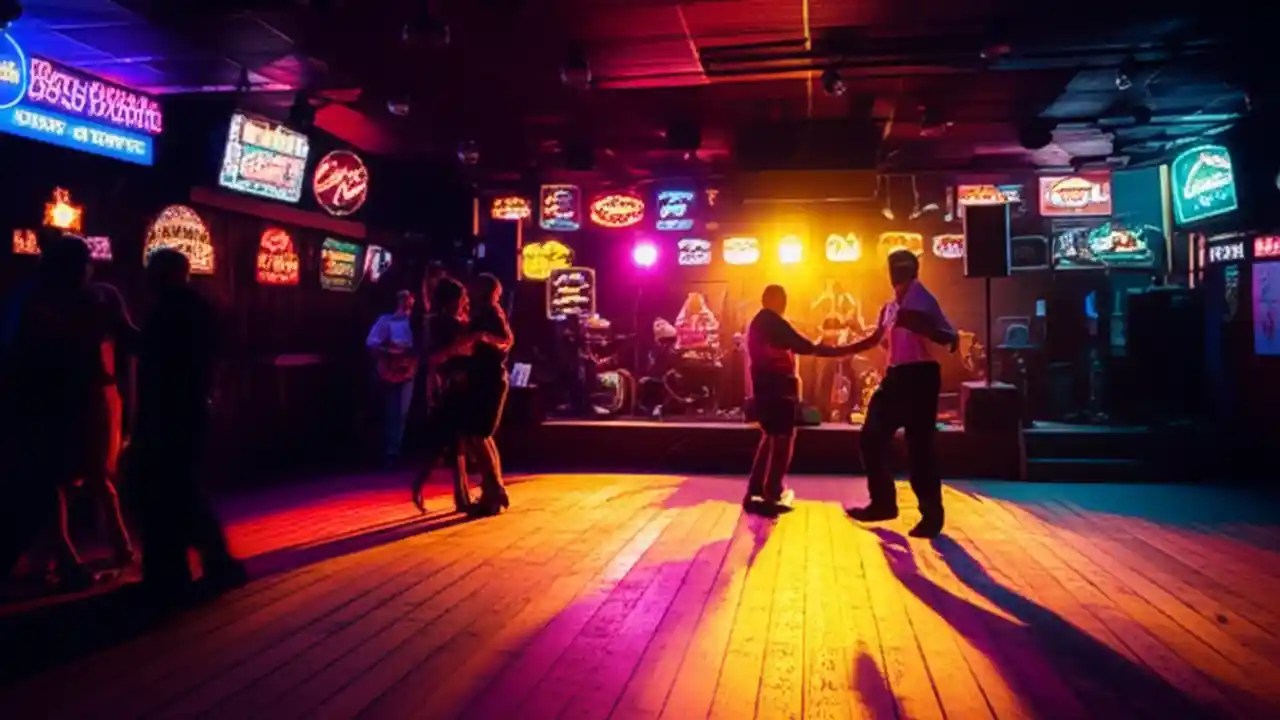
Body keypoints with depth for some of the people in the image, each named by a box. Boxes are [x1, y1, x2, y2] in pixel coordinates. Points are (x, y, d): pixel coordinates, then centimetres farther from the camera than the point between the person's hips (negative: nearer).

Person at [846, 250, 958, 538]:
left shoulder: (920, 297, -6)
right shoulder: (889, 307, 16)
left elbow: (949, 337, -14)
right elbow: (875, 339, 27)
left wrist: (919, 326, -33)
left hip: (920, 374, -8)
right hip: (896, 375, 8)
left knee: (919, 448, -6)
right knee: (872, 439, 6)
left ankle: (932, 515, 4)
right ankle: (883, 503, 18)